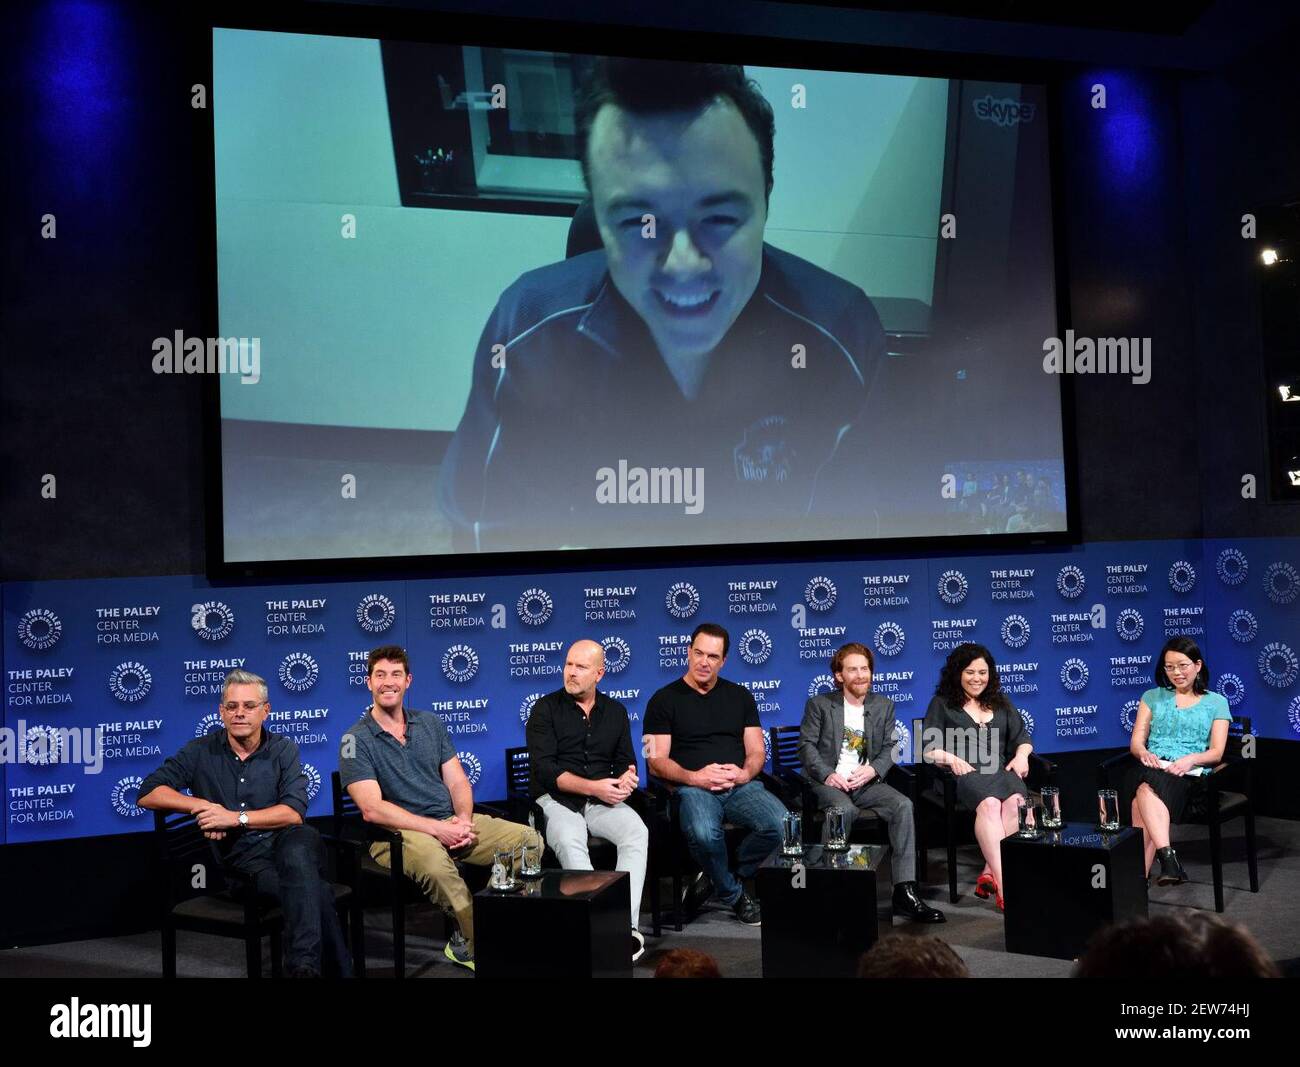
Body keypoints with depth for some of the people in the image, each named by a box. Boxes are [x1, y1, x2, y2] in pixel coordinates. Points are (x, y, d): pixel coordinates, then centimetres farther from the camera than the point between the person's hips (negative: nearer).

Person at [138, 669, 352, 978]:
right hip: (239, 857, -1)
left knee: (302, 839, -40)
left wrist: (237, 818, -14)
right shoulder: (201, 752, 10)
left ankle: (303, 966, -42)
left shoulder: (283, 750, 9)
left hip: (284, 842, 1)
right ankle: (336, 969, -26)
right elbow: (147, 794, 2)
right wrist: (202, 805, -10)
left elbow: (294, 812, -4)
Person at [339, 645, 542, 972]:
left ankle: (467, 941, -10)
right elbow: (372, 809, -13)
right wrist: (437, 828, -19)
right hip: (398, 832, -6)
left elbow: (458, 781, 14)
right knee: (434, 862, -41)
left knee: (530, 840, -13)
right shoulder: (356, 740, -3)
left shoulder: (430, 723, 16)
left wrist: (463, 820, -9)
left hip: (451, 822, 6)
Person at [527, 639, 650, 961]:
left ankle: (626, 925, -32)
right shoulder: (545, 709, 2)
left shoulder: (615, 711, 15)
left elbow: (626, 762, 14)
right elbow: (544, 768, -8)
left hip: (603, 801, 3)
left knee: (637, 832, -28)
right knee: (569, 841, -36)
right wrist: (593, 787, -17)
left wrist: (626, 779, -12)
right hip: (556, 799, -3)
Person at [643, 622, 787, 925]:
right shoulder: (665, 700, 7)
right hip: (693, 787, -3)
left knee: (781, 823, -28)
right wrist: (694, 777, -16)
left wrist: (745, 773, -9)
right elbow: (657, 761, 1)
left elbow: (757, 750, 15)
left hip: (740, 785, 3)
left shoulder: (740, 696, 19)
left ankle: (717, 879, -3)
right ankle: (734, 895, -7)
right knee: (704, 833, -38)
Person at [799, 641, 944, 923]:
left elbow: (889, 748, 10)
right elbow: (806, 745, -1)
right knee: (845, 810, -37)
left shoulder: (883, 706, 15)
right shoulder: (819, 704, 6)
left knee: (903, 805, -26)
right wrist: (827, 774, -17)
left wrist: (873, 769, -11)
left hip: (866, 782, 3)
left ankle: (904, 891, -29)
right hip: (829, 783, -3)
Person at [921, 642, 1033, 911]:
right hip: (963, 774, -3)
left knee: (1015, 800, -34)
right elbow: (928, 749, 6)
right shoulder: (942, 704, 15)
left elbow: (1023, 738, 22)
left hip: (1000, 771, 3)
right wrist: (951, 759, -13)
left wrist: (1022, 755, 0)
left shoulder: (1001, 703, 26)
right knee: (989, 803, -37)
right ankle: (1004, 886, -47)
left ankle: (989, 874, -36)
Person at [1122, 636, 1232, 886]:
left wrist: (1190, 759, -14)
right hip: (1150, 769, 2)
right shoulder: (1152, 697, 23)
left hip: (1188, 775, -2)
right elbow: (1136, 742, 14)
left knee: (1147, 789, -38)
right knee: (1145, 788, -39)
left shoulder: (1216, 702, 18)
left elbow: (1216, 752, 8)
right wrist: (1145, 753, -11)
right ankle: (1168, 856, -53)